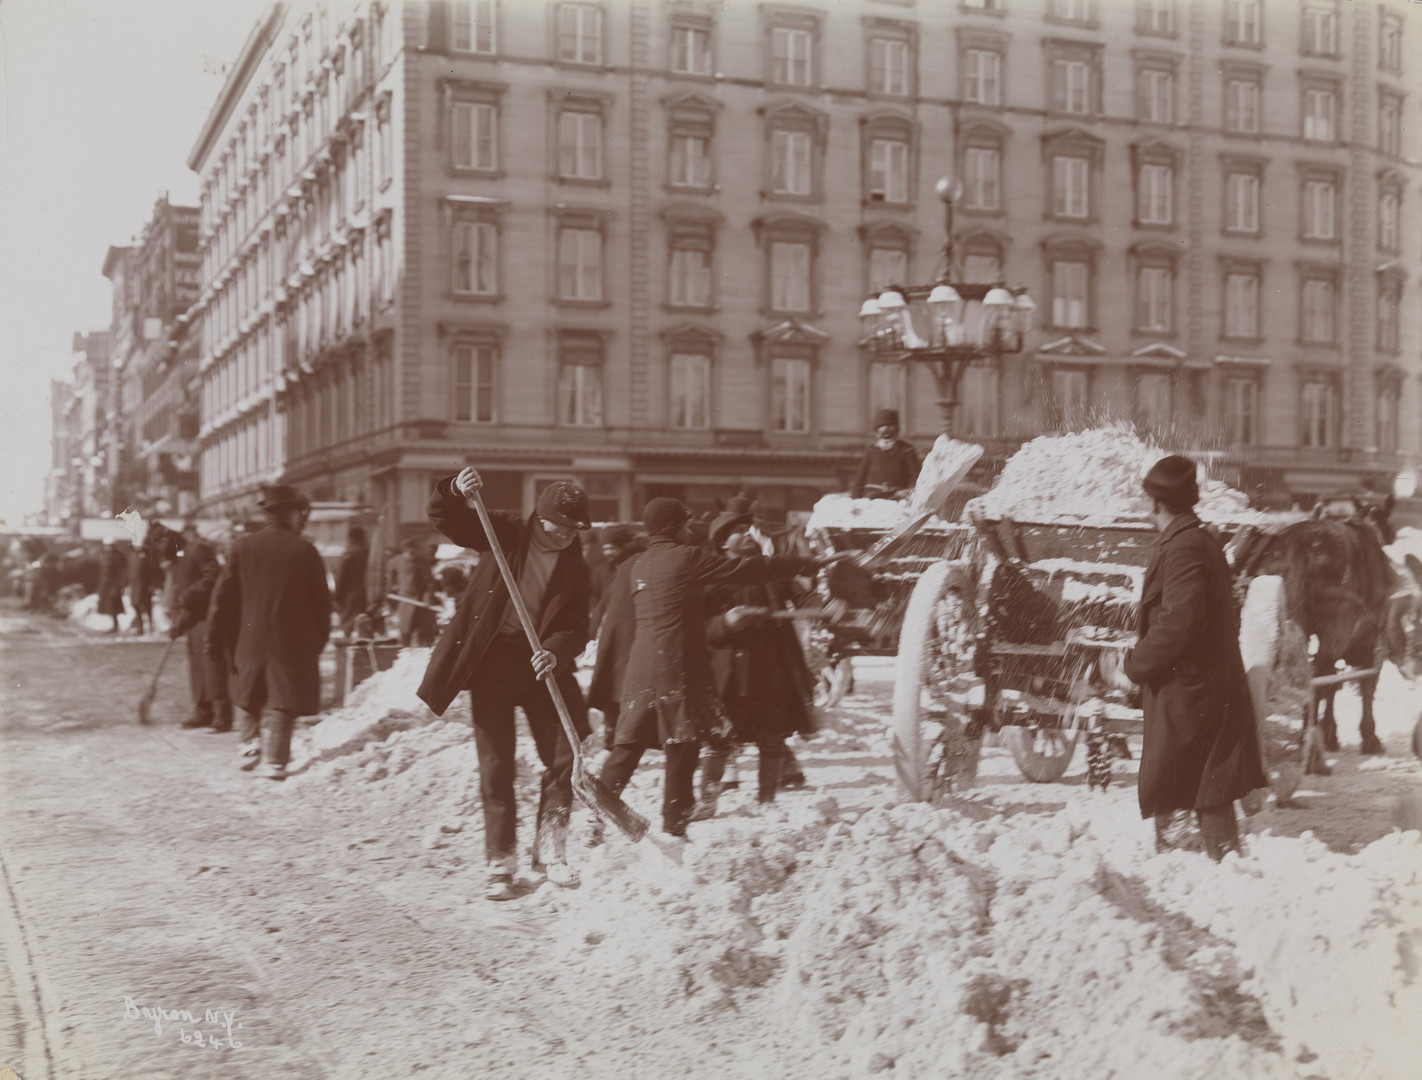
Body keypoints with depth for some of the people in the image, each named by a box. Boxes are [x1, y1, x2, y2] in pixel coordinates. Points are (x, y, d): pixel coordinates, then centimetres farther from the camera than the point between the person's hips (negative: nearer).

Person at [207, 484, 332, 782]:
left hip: (251, 639, 3)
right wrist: (320, 639, 11)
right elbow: (322, 601, -2)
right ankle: (274, 760, -2)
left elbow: (224, 598, 2)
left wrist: (216, 640, 7)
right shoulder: (304, 550, -7)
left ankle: (251, 746, 21)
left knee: (252, 698, 22)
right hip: (293, 642, -3)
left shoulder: (242, 547, 1)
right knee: (282, 704, 2)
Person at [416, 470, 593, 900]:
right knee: (496, 768, 2)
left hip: (541, 668, 2)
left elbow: (575, 629, -4)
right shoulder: (509, 533, 0)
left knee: (565, 758, -1)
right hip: (491, 663, -2)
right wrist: (455, 491, -22)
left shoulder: (575, 568, 3)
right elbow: (446, 519, -1)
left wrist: (557, 653, -25)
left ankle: (549, 852, 16)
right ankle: (501, 865, 12)